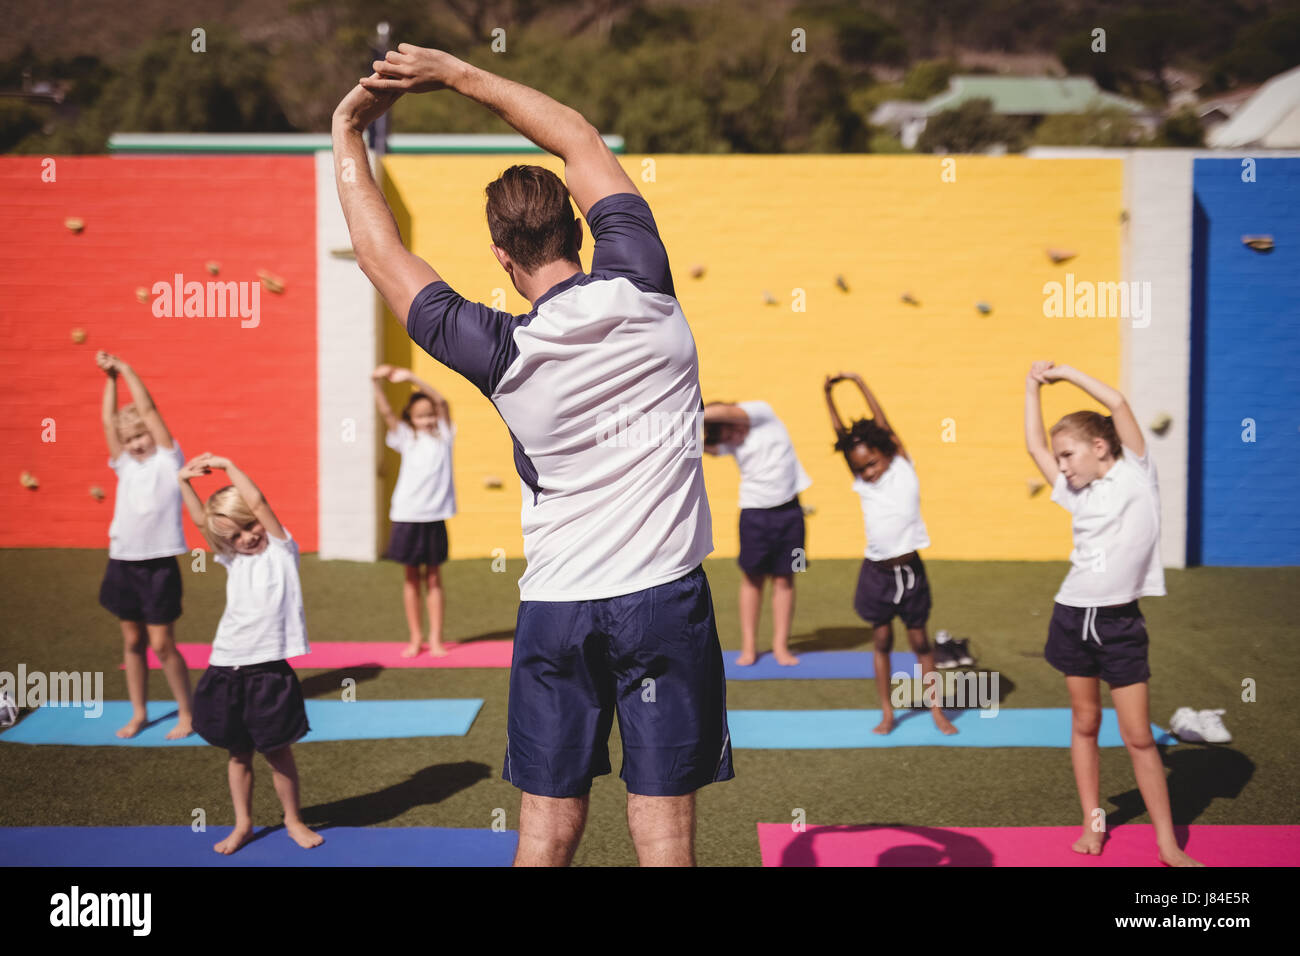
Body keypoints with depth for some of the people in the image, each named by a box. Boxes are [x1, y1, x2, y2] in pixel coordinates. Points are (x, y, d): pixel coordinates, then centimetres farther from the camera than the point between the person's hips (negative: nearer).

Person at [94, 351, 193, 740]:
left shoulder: (168, 460, -3)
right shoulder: (125, 465, 10)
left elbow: (148, 409, -8)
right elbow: (109, 419, 5)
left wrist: (126, 369, -5)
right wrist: (110, 378, -1)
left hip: (159, 565, -5)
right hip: (123, 562, 5)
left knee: (162, 644, -4)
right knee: (132, 641, 11)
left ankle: (186, 714, 9)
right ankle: (138, 712, 22)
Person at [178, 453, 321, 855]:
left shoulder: (281, 550, -2)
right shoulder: (233, 560, 11)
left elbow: (257, 501, -10)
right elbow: (201, 520, 8)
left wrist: (226, 465, -4)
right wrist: (184, 481, -1)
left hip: (269, 669, -4)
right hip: (226, 669, 4)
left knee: (278, 750, 5)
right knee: (238, 752, 12)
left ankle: (293, 820, 22)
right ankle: (242, 825, 24)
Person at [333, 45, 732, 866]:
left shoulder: (500, 354, -8)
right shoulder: (638, 290, -7)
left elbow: (382, 255, 6)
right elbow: (580, 139, 6)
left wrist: (348, 138, 17)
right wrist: (456, 75, 11)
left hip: (554, 607, 1)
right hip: (664, 597, 0)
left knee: (548, 825, 10)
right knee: (664, 826, 1)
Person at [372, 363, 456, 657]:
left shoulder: (443, 435, 3)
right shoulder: (407, 438, 5)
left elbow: (441, 402, -11)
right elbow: (386, 412, -8)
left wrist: (412, 378, -21)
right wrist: (377, 383, -25)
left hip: (435, 517, 0)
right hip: (407, 515, 1)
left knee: (434, 578, 5)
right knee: (412, 577, 6)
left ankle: (436, 639, 11)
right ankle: (415, 639, 14)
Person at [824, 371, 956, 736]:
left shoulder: (904, 469, -3)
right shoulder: (862, 484, 3)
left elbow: (884, 425, -9)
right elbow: (842, 435, -1)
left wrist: (859, 382, -12)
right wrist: (828, 396, -7)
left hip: (909, 569, -2)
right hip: (876, 571, 2)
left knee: (919, 641, 6)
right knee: (882, 641, 9)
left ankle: (936, 709, 15)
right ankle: (887, 712, 17)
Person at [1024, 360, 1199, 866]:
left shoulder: (1135, 474, -2)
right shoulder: (1079, 495, 9)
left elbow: (1118, 404, -10)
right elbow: (1034, 445, 14)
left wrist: (1066, 372, -2)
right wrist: (1033, 386, 15)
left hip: (1120, 623, -5)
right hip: (1073, 616, 5)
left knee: (1138, 735, -3)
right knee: (1084, 723, 11)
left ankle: (1168, 845, 5)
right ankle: (1093, 823, 22)